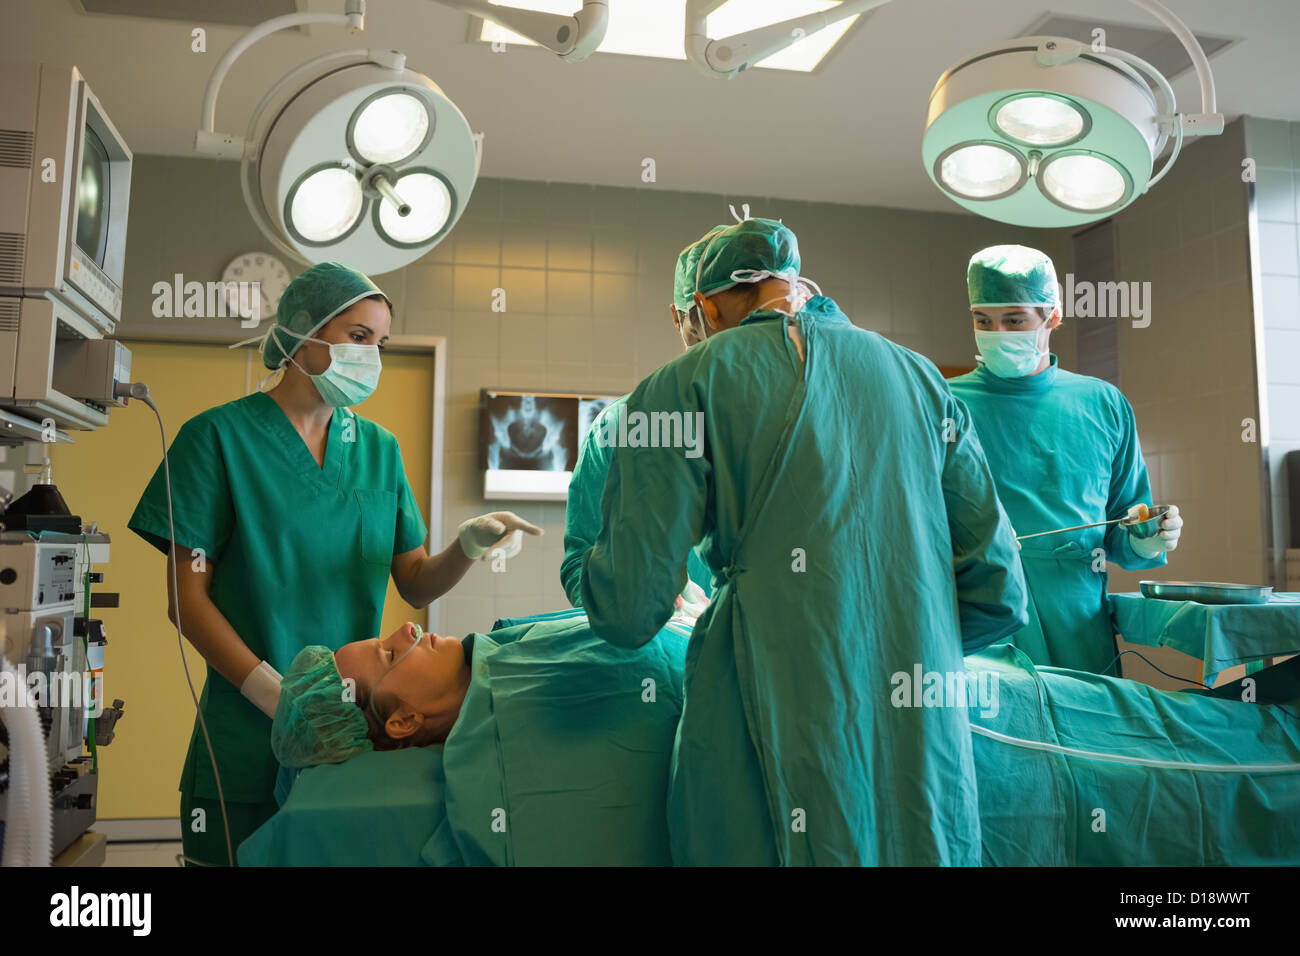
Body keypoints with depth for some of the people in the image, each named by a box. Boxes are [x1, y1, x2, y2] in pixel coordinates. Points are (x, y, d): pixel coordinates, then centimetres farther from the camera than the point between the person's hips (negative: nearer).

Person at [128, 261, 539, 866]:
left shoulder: (379, 449, 8)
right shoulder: (220, 436, -5)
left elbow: (416, 585, 7)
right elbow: (187, 599, -8)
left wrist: (469, 544, -14)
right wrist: (279, 697, -18)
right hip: (249, 743, -3)